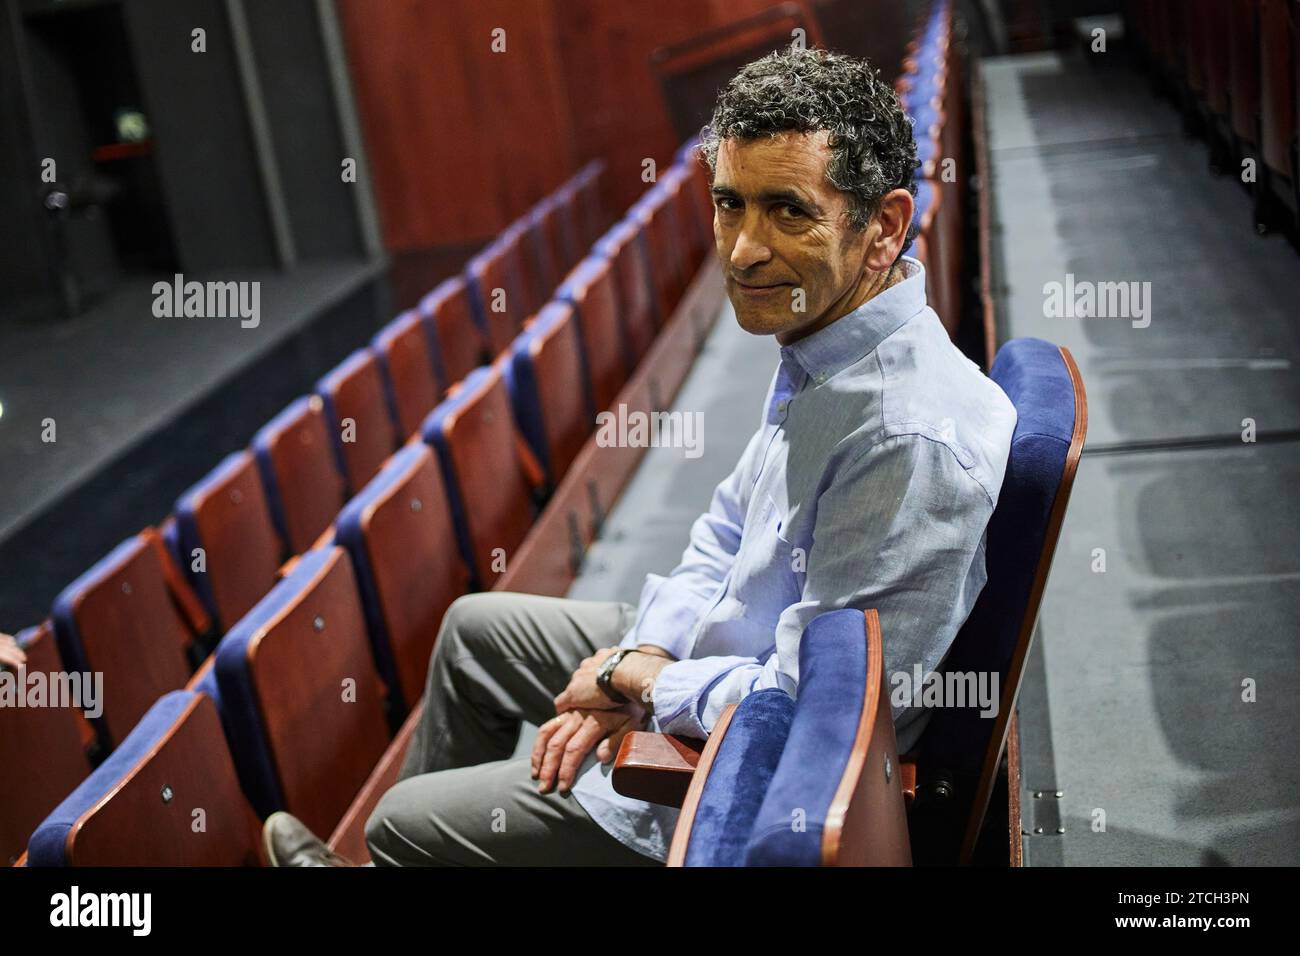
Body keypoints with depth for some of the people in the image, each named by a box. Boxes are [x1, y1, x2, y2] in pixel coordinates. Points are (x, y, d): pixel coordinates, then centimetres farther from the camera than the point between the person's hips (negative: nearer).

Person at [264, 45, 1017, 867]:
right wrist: (642, 654, -5)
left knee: (405, 824, 5)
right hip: (707, 651, 9)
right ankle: (402, 850, 46)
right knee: (475, 625, 25)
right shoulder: (823, 340, -4)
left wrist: (636, 680, -16)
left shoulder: (912, 442, -35)